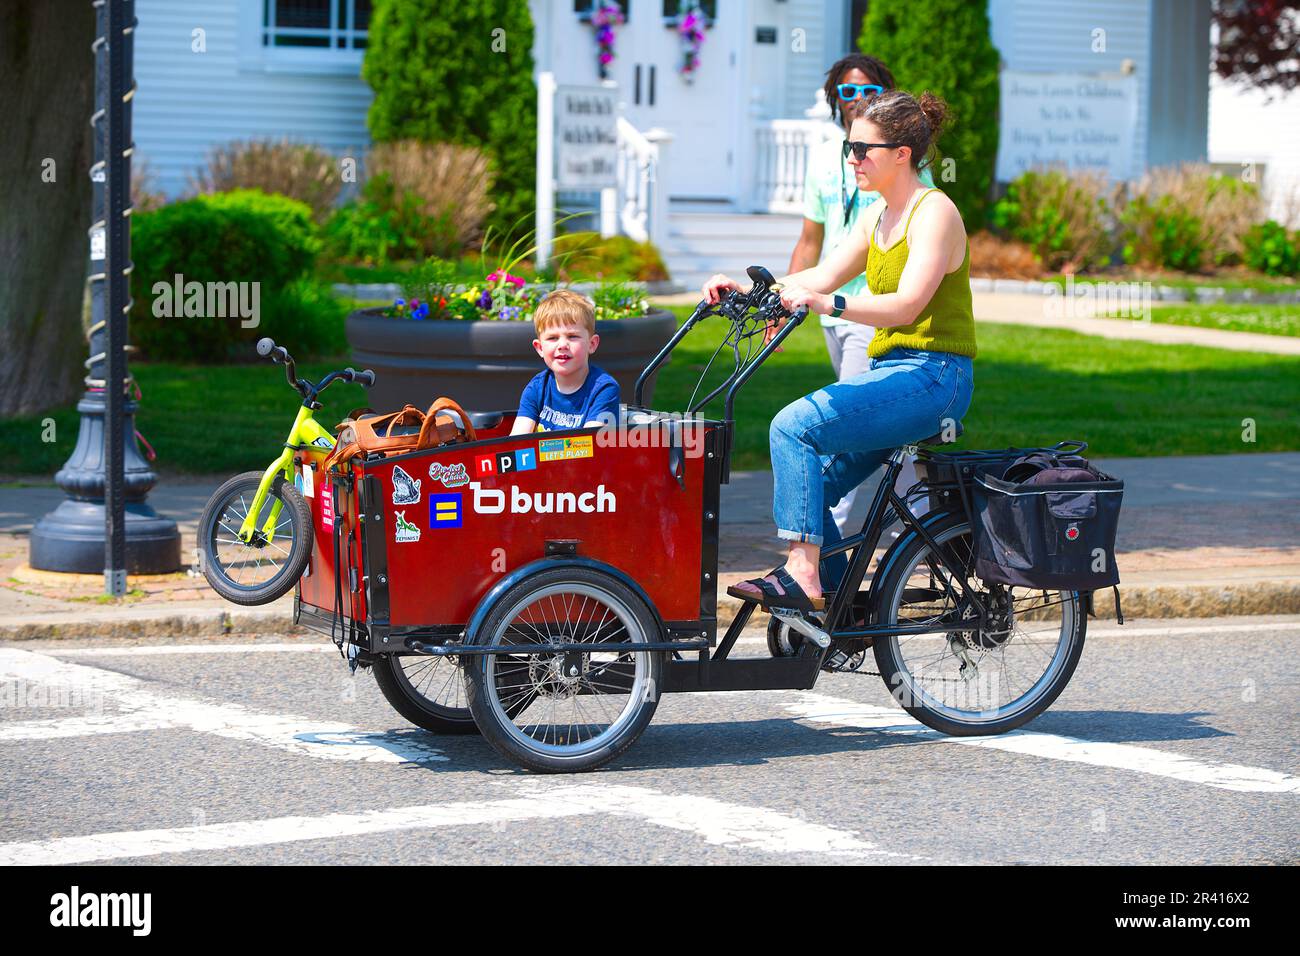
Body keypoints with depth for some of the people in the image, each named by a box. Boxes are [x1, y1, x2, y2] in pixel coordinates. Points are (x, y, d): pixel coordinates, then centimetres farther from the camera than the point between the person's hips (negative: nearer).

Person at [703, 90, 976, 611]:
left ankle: (802, 573, -26)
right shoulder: (878, 217, 17)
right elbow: (823, 276, 12)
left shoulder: (934, 212, -11)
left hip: (932, 377, -9)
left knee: (794, 426, -24)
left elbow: (907, 305, -24)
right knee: (809, 479, -2)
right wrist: (744, 289, -1)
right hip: (889, 372, 9)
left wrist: (827, 303, -36)